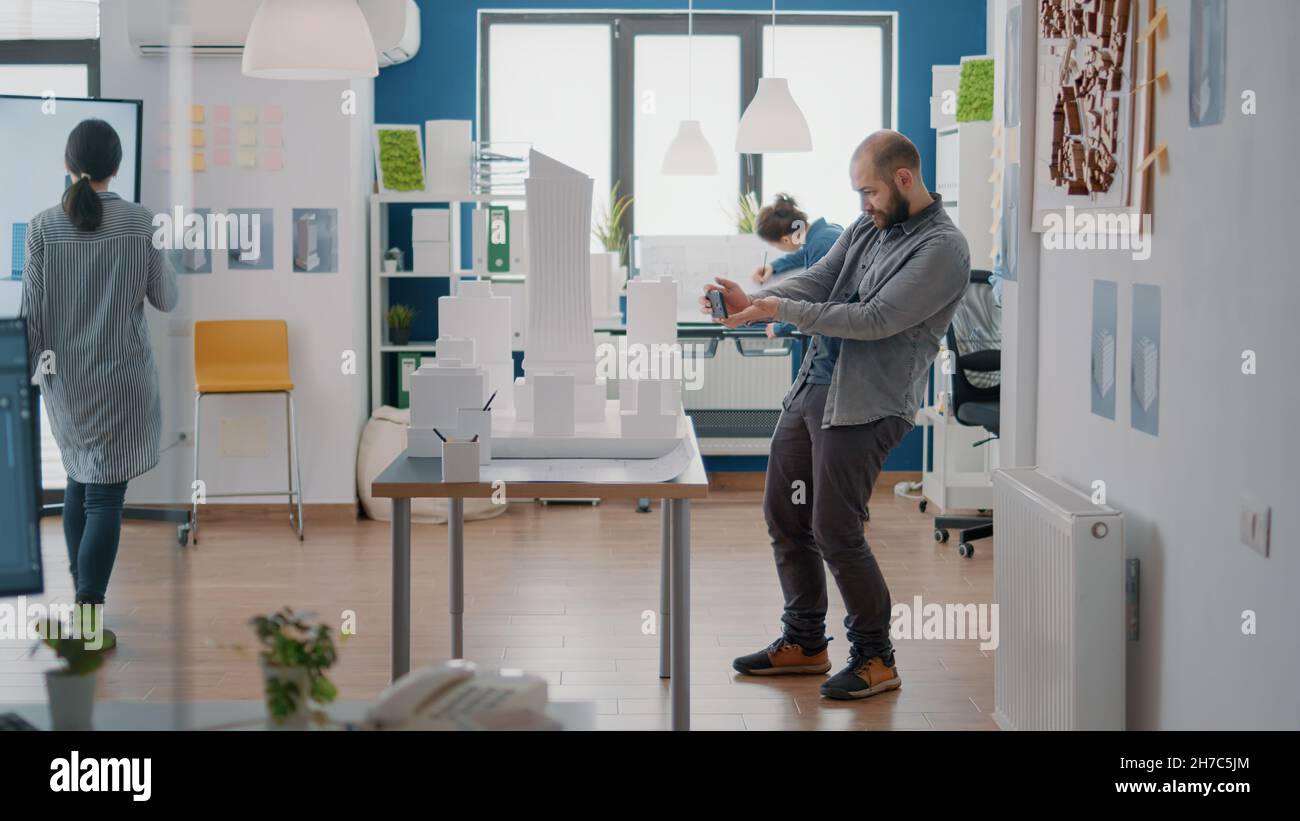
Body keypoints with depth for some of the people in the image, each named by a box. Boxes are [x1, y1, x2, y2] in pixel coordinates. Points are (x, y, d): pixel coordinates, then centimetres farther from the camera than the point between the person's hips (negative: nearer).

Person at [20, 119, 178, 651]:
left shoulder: (43, 227, -8)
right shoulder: (141, 222, -10)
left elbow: (32, 310, -4)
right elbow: (165, 299, -1)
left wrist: (33, 369, 8)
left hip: (66, 377, 2)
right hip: (123, 378, -2)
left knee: (80, 477, 23)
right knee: (106, 495, -1)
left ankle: (81, 588, 29)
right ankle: (89, 619, -6)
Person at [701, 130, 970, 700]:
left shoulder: (942, 249, -13)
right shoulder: (868, 227, 14)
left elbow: (876, 320, -20)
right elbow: (816, 280, 8)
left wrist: (780, 309, -18)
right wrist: (751, 301, -10)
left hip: (865, 406, -8)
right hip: (811, 388, 9)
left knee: (835, 532, -8)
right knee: (784, 516, 12)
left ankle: (875, 658, 10)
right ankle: (804, 642, 28)